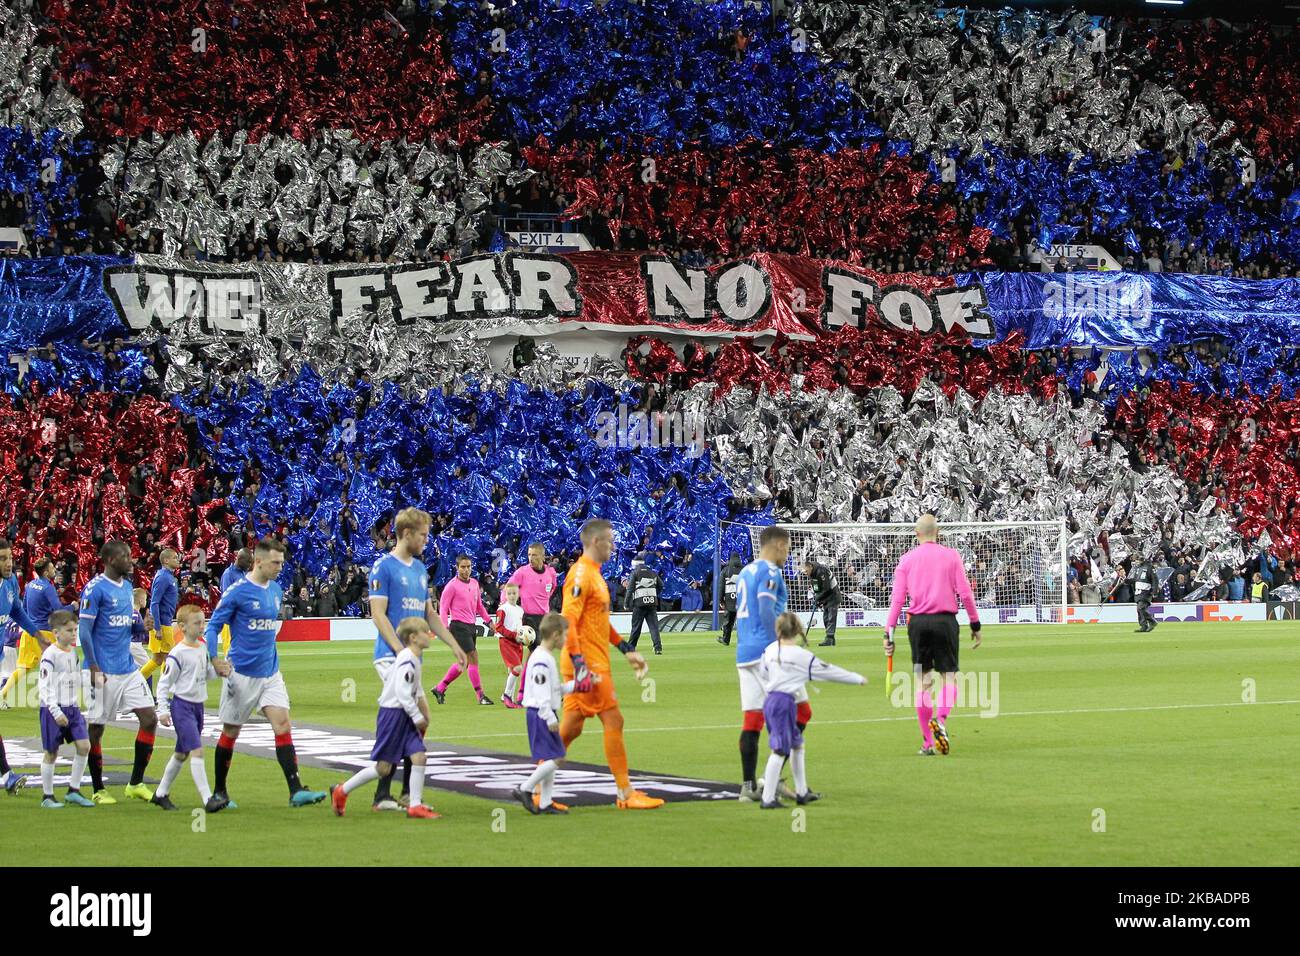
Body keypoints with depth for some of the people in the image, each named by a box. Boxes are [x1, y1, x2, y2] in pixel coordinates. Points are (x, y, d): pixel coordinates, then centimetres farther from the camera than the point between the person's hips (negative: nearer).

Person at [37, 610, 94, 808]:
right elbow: (46, 687, -17)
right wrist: (56, 711, -22)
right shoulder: (50, 655, -14)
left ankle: (73, 791, 8)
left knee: (84, 746, -3)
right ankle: (48, 797, 12)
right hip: (53, 709, -6)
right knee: (51, 752, 2)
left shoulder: (74, 652, 8)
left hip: (71, 708, 6)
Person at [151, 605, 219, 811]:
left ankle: (161, 794, 28)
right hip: (182, 705, -8)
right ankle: (207, 799, -20)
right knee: (197, 750, -16)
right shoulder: (177, 654, -14)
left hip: (198, 705, 8)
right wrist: (163, 710, -13)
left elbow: (208, 674, 19)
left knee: (182, 754, 15)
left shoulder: (203, 649, 8)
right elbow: (164, 683, -10)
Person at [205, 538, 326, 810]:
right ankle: (220, 792, 20)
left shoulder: (276, 591, 8)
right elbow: (212, 627, -10)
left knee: (283, 726, -8)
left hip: (270, 673, 5)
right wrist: (215, 660, -23)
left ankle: (296, 791, -14)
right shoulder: (237, 592, -12)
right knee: (230, 732, 6)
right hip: (241, 673, -5)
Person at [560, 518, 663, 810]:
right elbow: (568, 621, -21)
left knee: (571, 728, 11)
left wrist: (626, 649, 23)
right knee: (613, 721, -7)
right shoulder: (581, 574, -14)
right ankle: (626, 794, -3)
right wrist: (579, 664, -26)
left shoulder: (593, 574, 18)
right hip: (588, 664, -10)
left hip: (595, 664, 10)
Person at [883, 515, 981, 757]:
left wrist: (889, 632, 3)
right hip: (945, 619, -2)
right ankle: (941, 719, -22)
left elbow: (897, 598, 1)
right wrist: (975, 624, 7)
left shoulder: (906, 559, 6)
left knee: (923, 681, 7)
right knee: (949, 676, 5)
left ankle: (927, 741, 6)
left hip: (918, 623, 2)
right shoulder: (951, 555, 2)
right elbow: (964, 593, -2)